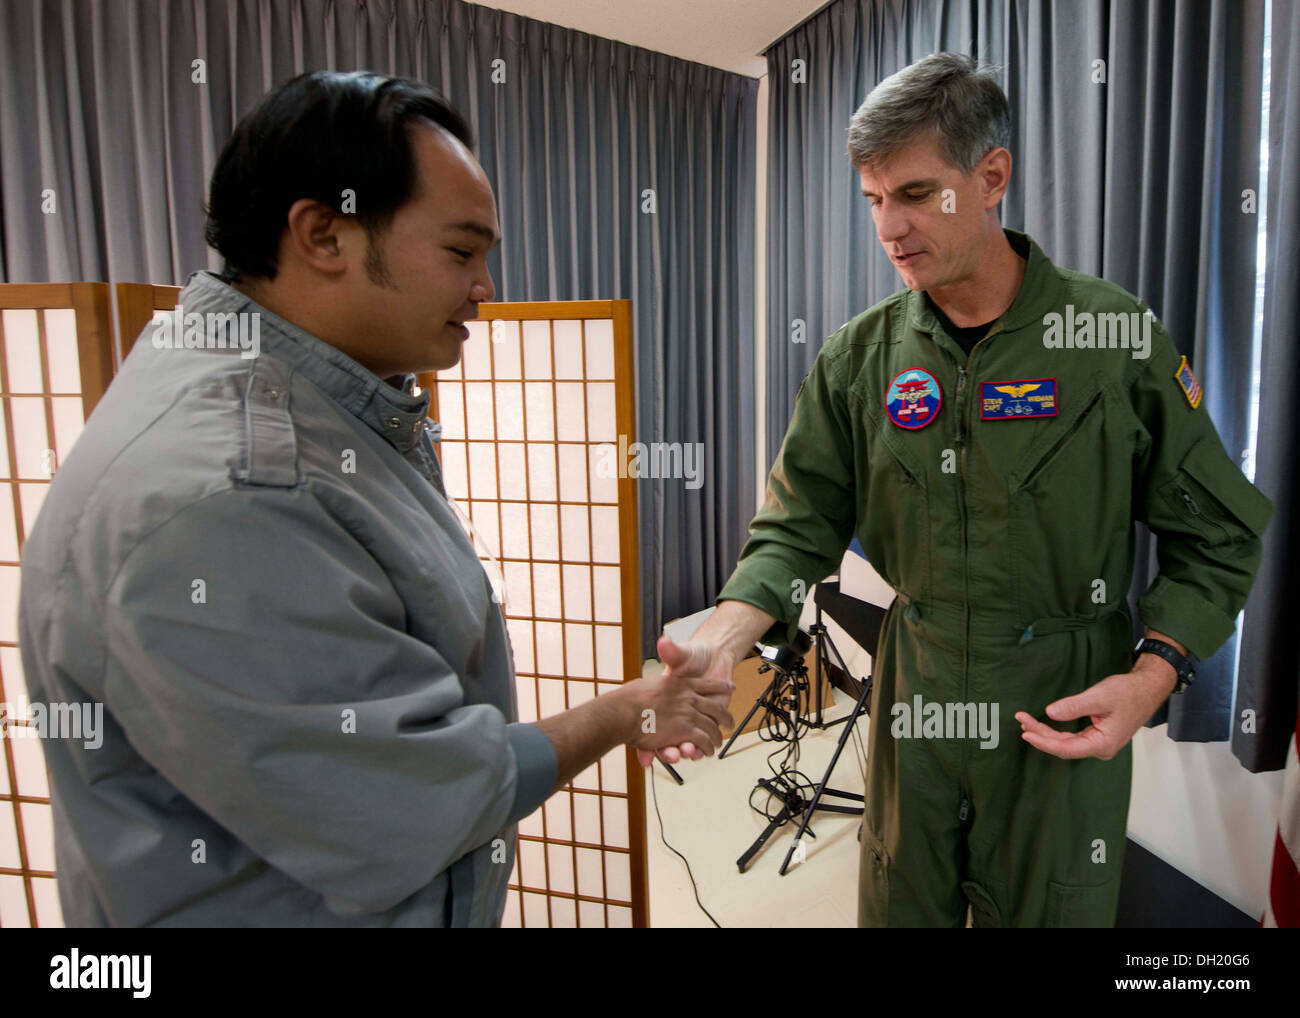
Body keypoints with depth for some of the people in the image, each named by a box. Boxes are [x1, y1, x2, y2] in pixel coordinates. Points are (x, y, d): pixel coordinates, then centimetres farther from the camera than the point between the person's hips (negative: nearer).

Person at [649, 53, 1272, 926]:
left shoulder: (1119, 338, -11)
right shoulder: (860, 358, -4)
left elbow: (1217, 539, -4)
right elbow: (801, 526, -4)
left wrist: (1151, 677, -18)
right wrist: (721, 641, -21)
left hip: (1065, 713, -2)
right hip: (914, 700, 2)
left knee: (1048, 909, 18)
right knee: (898, 907, 20)